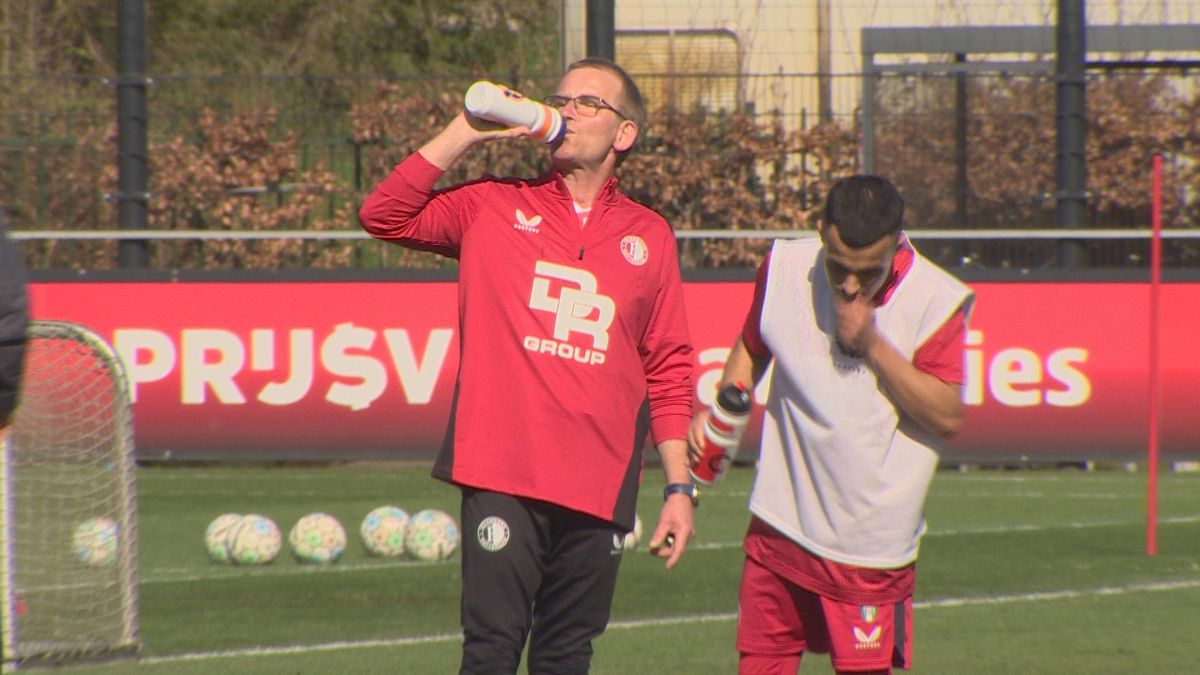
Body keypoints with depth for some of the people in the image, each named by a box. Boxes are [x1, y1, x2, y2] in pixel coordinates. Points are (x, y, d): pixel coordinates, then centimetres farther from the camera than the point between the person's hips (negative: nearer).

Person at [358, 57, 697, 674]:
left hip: (599, 485, 2)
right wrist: (466, 132, -3)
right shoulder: (493, 208, 10)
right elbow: (383, 216, 0)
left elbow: (669, 372, 14)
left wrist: (679, 488, 9)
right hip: (502, 477, -2)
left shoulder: (649, 237, 13)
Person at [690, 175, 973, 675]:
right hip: (780, 526, 3)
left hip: (871, 544, -3)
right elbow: (751, 348, 18)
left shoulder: (933, 301, -12)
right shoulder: (784, 270, -1)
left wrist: (873, 347, -22)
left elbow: (948, 416, -16)